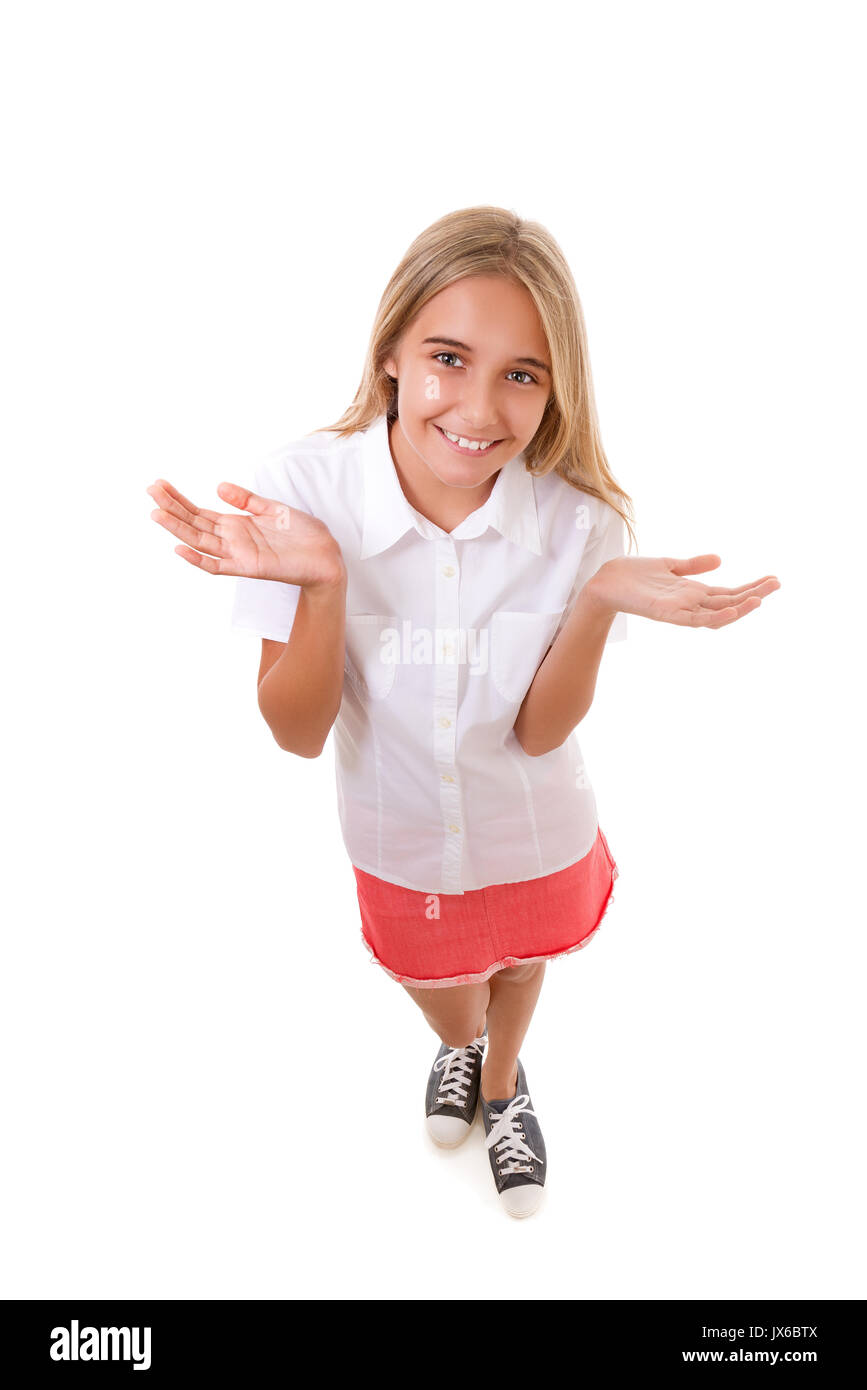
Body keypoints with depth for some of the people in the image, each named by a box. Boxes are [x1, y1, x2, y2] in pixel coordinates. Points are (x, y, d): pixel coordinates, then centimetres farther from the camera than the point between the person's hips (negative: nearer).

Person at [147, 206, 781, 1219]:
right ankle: (461, 1044, 71)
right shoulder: (304, 489, -29)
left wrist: (600, 598, -36)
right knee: (439, 980, 31)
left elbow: (539, 732, -20)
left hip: (536, 838, 1)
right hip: (401, 838, 0)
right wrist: (320, 582, -41)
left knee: (519, 958, 31)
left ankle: (503, 1085, 68)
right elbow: (299, 733, -24)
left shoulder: (578, 518, -27)